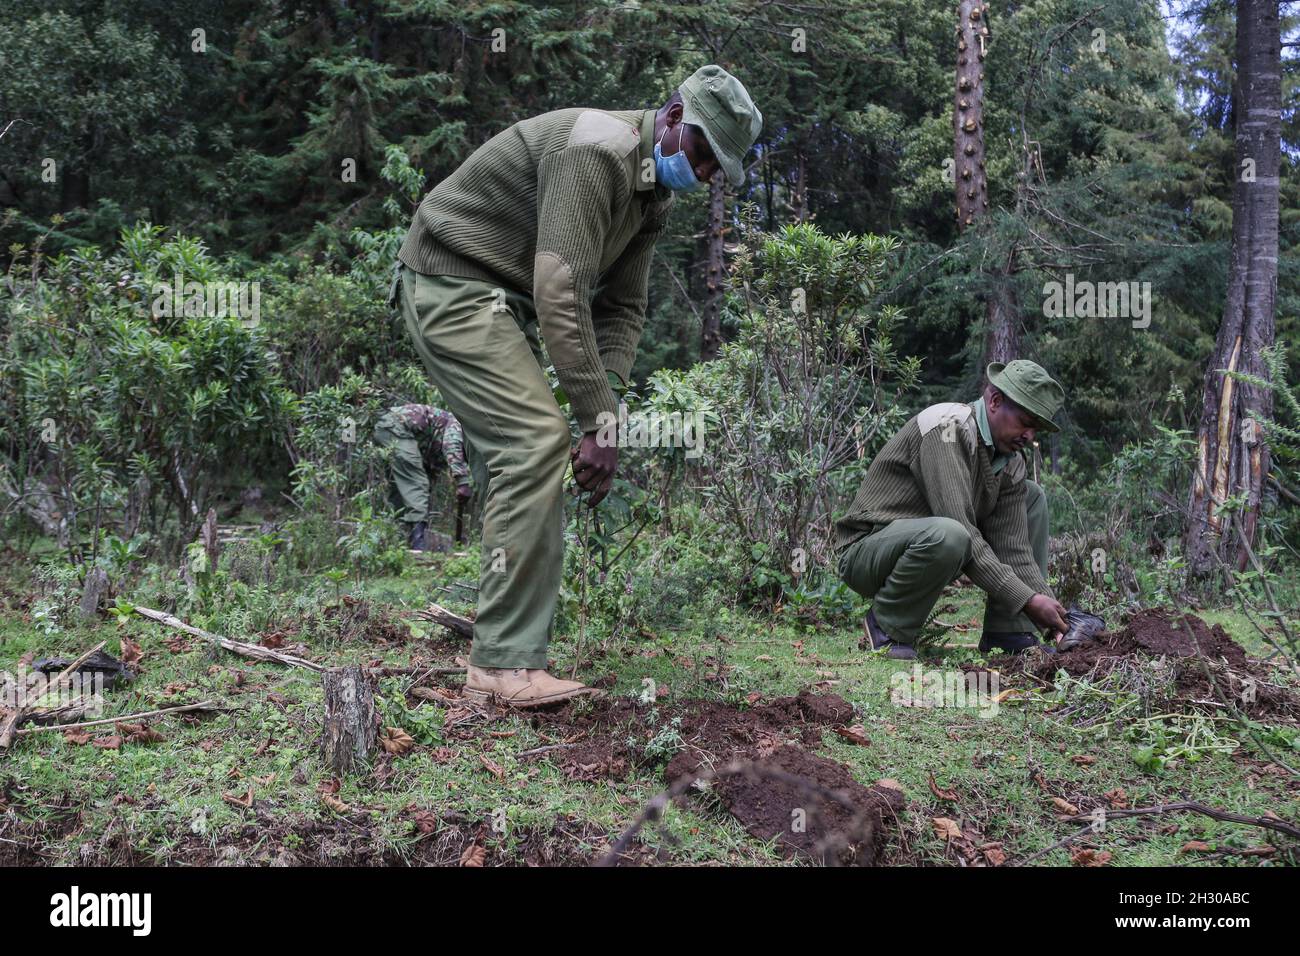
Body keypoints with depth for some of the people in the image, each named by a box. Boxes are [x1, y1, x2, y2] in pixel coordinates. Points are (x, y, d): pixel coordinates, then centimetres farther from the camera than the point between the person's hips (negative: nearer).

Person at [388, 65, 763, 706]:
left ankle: (506, 644, 15)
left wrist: (607, 395, -9)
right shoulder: (595, 150, -23)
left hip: (501, 300, 11)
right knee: (536, 442, -20)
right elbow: (560, 293, -30)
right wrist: (599, 419, -28)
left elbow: (622, 306, 10)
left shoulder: (654, 194, 10)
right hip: (452, 285, -11)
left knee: (530, 452, 9)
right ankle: (504, 665, -19)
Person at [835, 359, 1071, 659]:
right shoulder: (947, 429, -24)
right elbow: (960, 530, -31)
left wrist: (1050, 610, -14)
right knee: (947, 535, -40)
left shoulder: (1011, 462, 2)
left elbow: (1013, 548, -2)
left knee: (1031, 498, 7)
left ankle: (1008, 632, 2)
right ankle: (887, 628, -13)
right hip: (866, 553, -9)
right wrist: (1027, 600, -29)